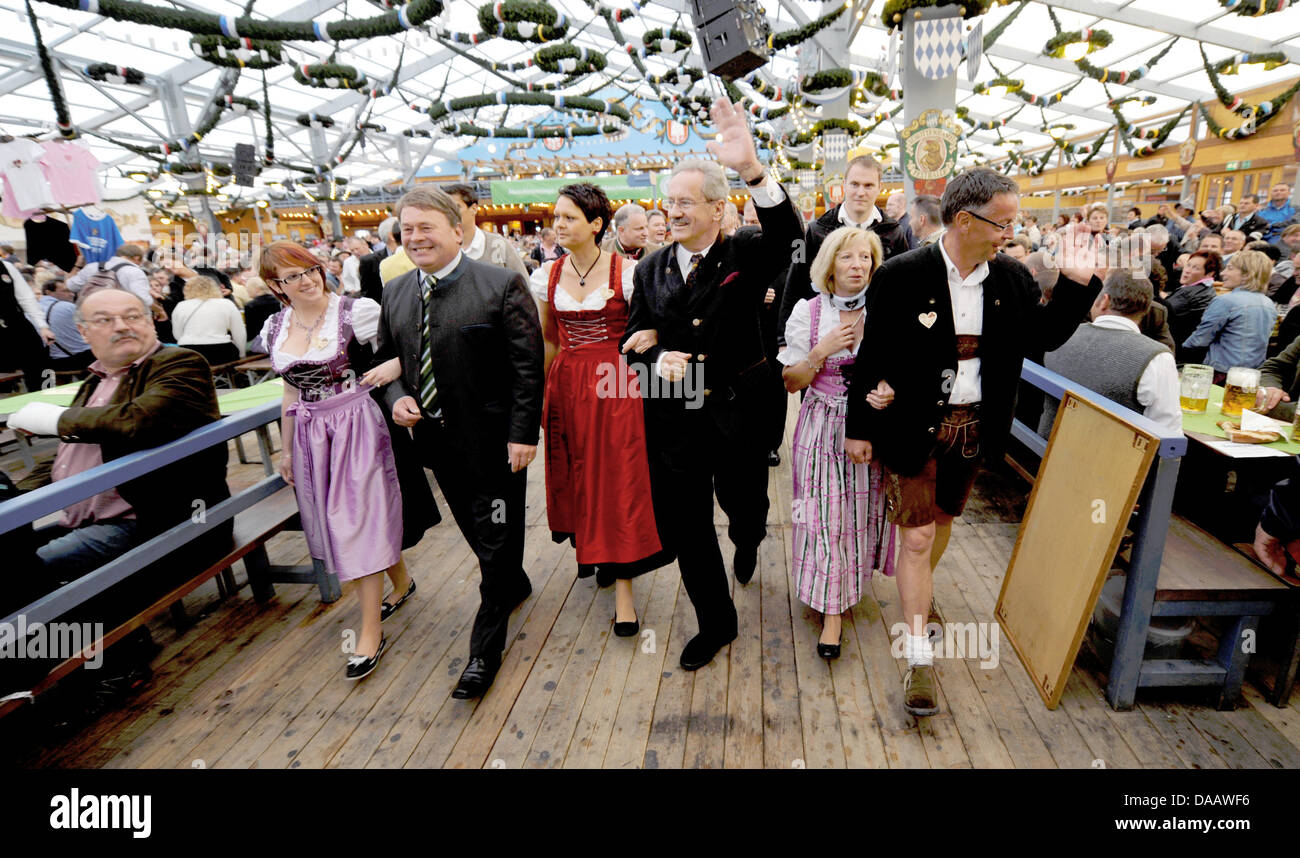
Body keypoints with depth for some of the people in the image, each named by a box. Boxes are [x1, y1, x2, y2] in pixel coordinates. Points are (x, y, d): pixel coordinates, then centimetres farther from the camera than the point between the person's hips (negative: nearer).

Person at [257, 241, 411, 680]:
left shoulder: (355, 311, -11)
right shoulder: (275, 328, 7)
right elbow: (292, 390, 15)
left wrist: (392, 366, -30)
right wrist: (286, 448, 18)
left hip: (355, 425, -6)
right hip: (310, 433, 6)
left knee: (358, 519, -4)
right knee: (334, 518, 13)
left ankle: (371, 633, 6)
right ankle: (401, 583, 38)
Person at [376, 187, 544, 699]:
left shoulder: (502, 285, -12)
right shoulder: (395, 293, 7)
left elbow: (528, 367, -13)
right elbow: (386, 359, 16)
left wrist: (523, 434, -17)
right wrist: (396, 397, -5)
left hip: (494, 442, -6)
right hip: (438, 442, 6)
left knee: (497, 542, 4)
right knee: (476, 532, 21)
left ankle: (486, 649, 19)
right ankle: (515, 585, 48)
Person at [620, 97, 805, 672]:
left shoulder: (746, 254, -6)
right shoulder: (651, 270, 4)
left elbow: (788, 233, -27)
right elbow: (632, 339, 8)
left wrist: (752, 169, -42)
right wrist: (658, 359, -15)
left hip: (736, 415, -2)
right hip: (672, 420, 3)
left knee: (745, 507, 18)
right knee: (687, 527, 10)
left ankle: (747, 544, 59)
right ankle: (716, 624, 32)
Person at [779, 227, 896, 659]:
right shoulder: (807, 312, -3)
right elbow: (791, 382, -1)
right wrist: (821, 352, -18)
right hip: (823, 427, -1)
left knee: (863, 511, 10)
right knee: (824, 514, -2)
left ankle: (853, 577, 38)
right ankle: (831, 611, 12)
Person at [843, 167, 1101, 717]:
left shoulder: (1012, 279, 2)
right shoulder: (902, 275, -13)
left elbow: (1043, 339, 8)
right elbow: (872, 356, -10)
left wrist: (1076, 282, -6)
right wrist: (859, 428, -8)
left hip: (974, 429, 5)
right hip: (915, 429, -5)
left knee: (943, 519, 21)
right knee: (917, 535, -2)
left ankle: (917, 596, 47)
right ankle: (919, 656, 10)